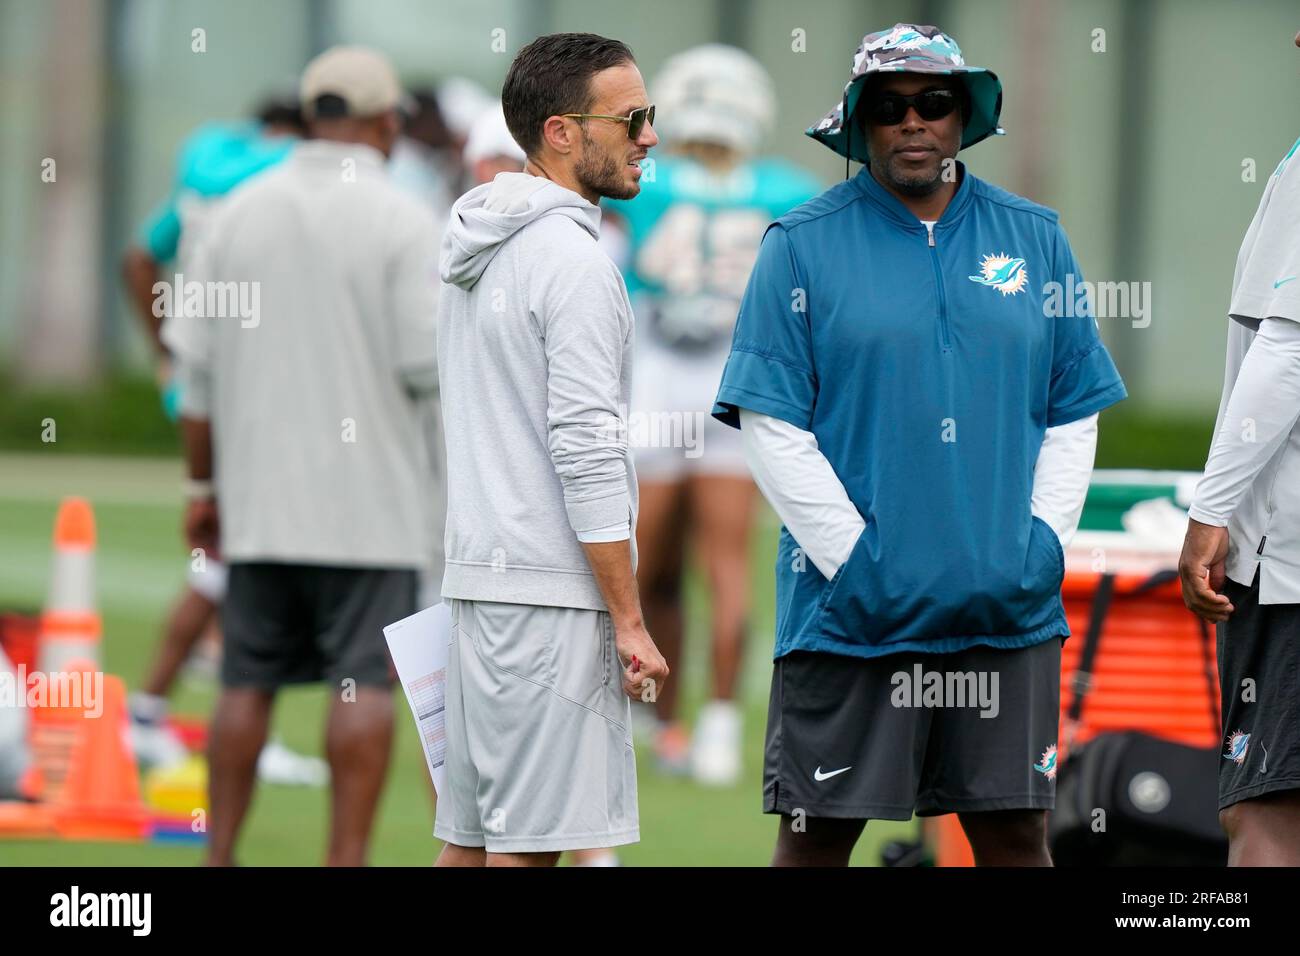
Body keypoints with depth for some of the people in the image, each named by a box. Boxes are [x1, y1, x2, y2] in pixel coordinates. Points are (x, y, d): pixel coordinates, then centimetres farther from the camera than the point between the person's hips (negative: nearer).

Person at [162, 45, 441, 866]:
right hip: (368, 501, -4)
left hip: (259, 495, 4)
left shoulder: (239, 213, 5)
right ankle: (346, 858, -6)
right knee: (366, 683, -2)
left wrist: (205, 487, 15)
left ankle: (219, 854, 12)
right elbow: (427, 365, -14)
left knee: (249, 683, 10)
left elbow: (198, 367, 7)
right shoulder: (400, 221, -9)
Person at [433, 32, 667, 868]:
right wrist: (631, 623, -17)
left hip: (479, 575, 10)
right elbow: (588, 454, -19)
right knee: (528, 838, -8)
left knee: (470, 834, 10)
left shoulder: (478, 252, 16)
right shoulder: (571, 259, -14)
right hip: (551, 590, -10)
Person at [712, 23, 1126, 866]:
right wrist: (854, 556, -11)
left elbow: (1075, 415, 12)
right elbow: (772, 425, -4)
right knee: (819, 834, -1)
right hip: (852, 608, -3)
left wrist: (1042, 545, -1)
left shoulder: (1034, 238, 11)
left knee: (1015, 833, 6)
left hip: (1007, 610, 3)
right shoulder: (803, 246, 1)